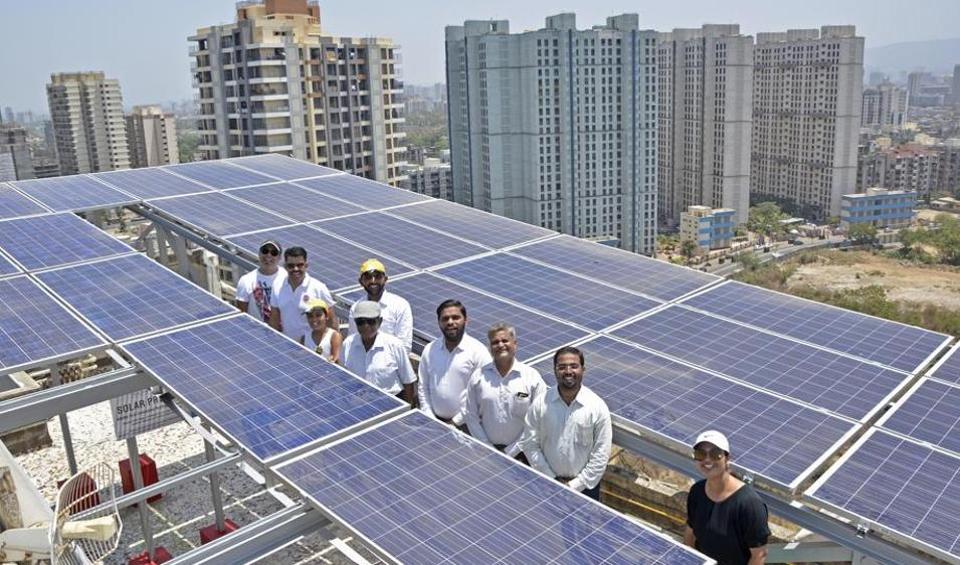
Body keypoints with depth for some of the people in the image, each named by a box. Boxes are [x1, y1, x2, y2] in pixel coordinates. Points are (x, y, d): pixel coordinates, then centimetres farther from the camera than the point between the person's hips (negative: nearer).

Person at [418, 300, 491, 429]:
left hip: (465, 425, -3)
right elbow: (422, 386, 8)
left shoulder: (478, 351, -11)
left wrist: (457, 421, -13)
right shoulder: (429, 349, 3)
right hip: (435, 421, 4)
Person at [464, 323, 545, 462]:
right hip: (487, 451, 1)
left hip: (520, 453, -1)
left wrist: (512, 451, -8)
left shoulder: (532, 377, -6)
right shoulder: (478, 377, -1)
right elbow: (471, 417, 1)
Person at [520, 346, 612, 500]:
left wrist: (576, 485, -12)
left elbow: (601, 454, -11)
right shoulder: (540, 404, -12)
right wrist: (551, 479, -9)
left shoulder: (598, 407, -15)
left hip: (584, 484, -1)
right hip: (547, 484, 1)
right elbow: (529, 444, -6)